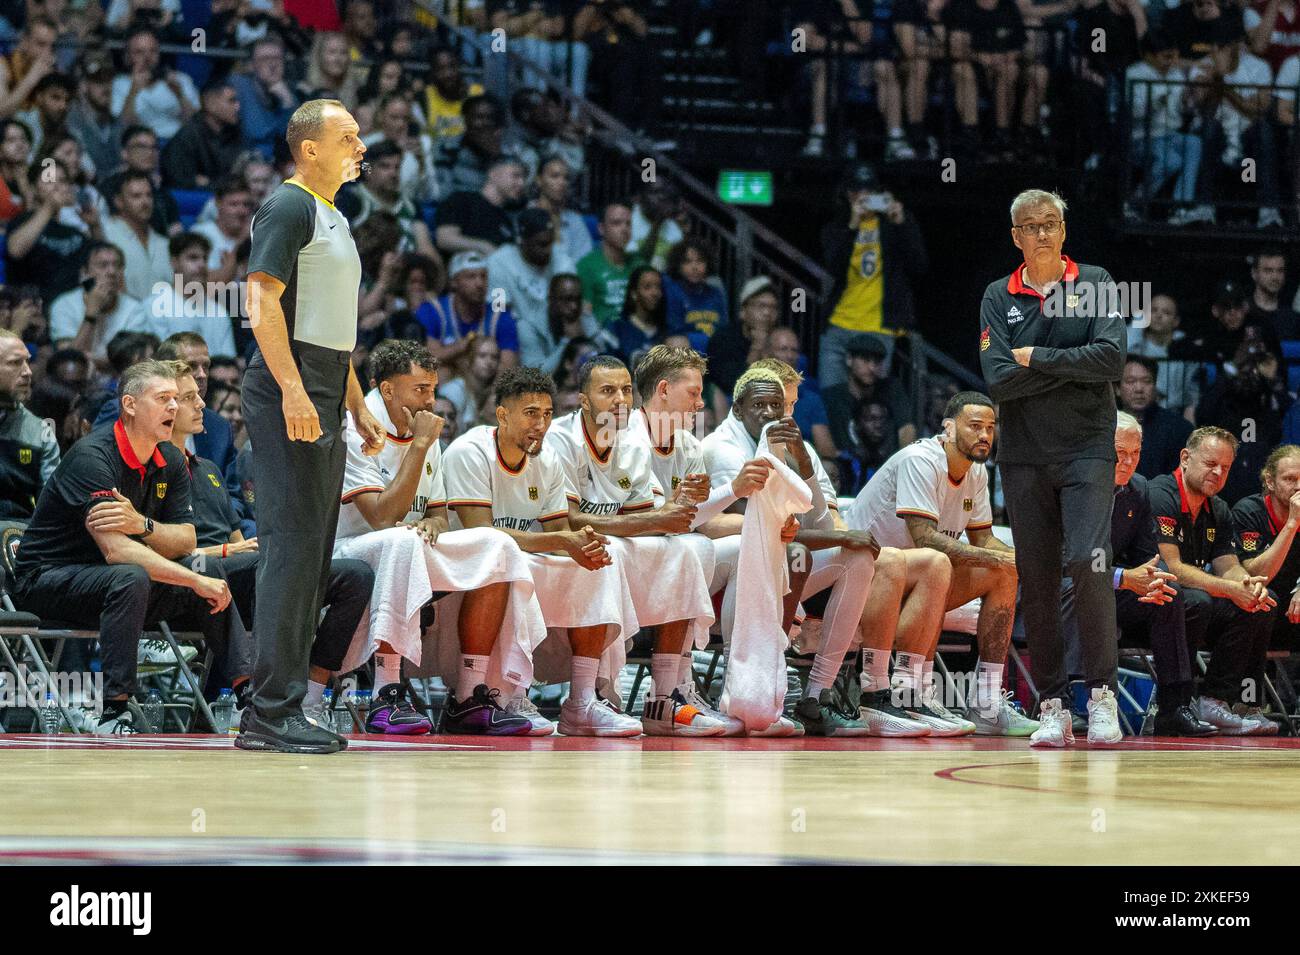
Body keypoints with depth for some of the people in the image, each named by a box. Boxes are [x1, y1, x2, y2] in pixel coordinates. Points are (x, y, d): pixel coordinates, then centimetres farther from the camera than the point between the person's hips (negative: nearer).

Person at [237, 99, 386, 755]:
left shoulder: (334, 219, 22)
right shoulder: (288, 208, -8)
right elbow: (263, 302, -17)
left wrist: (357, 405, 25)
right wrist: (293, 390, -25)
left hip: (322, 407, 10)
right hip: (288, 398, -10)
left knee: (313, 555, 9)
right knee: (291, 547, -12)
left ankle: (271, 714, 13)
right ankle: (273, 714, -12)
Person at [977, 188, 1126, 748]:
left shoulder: (1095, 284, 3)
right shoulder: (998, 298, 7)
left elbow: (1111, 359, -11)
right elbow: (998, 381, -6)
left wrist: (1037, 358, -9)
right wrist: (1070, 366, -10)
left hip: (1087, 449, -2)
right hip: (1023, 459, 2)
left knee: (1087, 563, -18)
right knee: (1036, 582, 2)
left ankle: (1102, 695, -8)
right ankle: (1052, 706, 8)